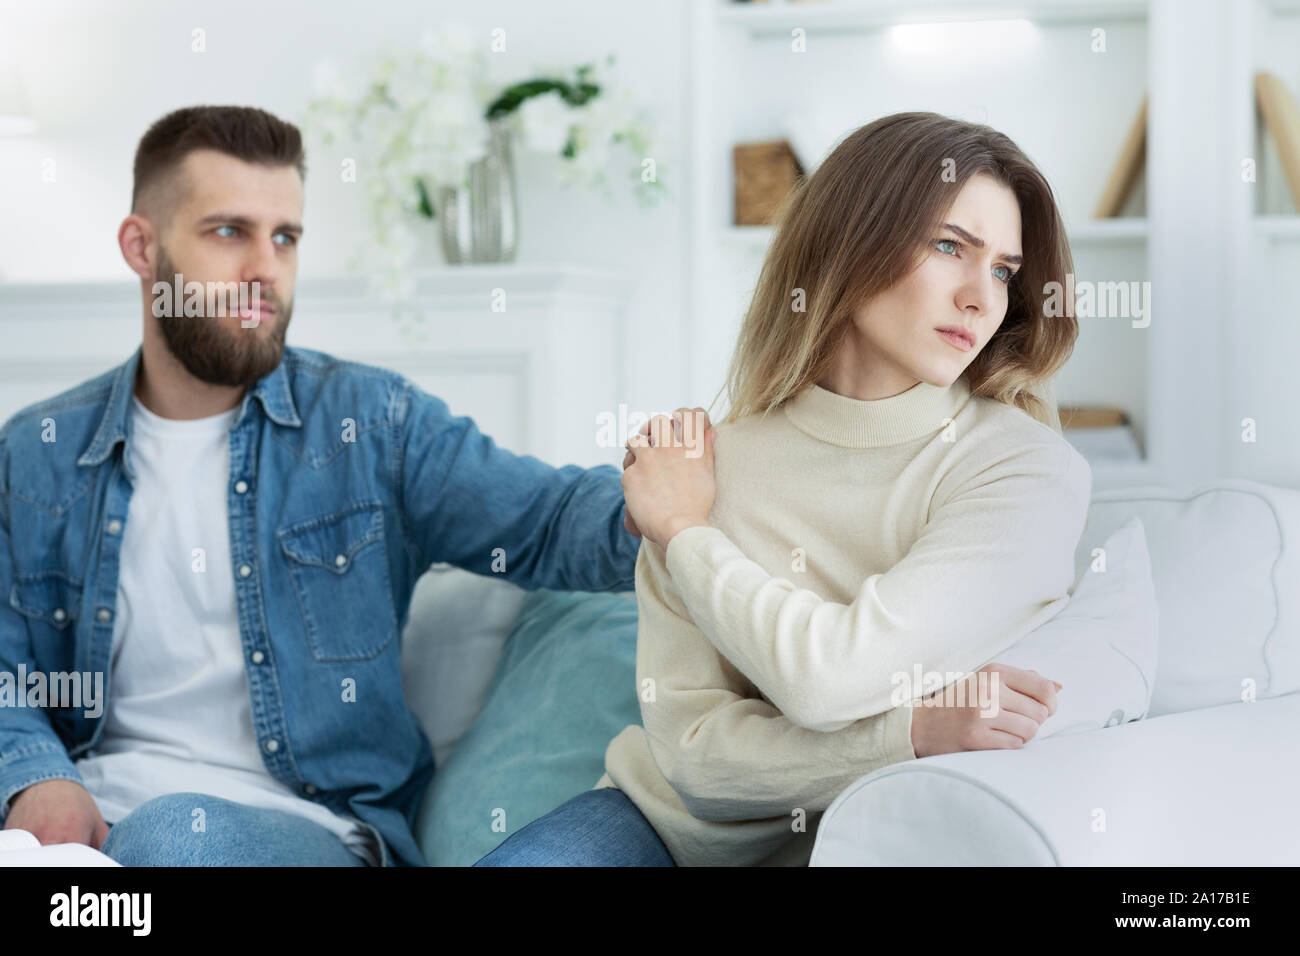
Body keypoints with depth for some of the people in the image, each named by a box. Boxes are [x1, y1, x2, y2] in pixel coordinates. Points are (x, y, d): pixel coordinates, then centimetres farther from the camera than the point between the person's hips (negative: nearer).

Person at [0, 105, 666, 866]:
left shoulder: (370, 421, 5)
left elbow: (550, 522, -5)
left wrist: (646, 511, -29)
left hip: (307, 823, -1)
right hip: (92, 810, 2)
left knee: (173, 832, -34)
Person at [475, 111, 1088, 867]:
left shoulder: (1030, 469, -12)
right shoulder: (711, 457, -4)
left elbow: (828, 675, -22)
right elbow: (690, 745, -9)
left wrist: (685, 533, -8)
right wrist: (912, 729, -21)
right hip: (669, 811, 1)